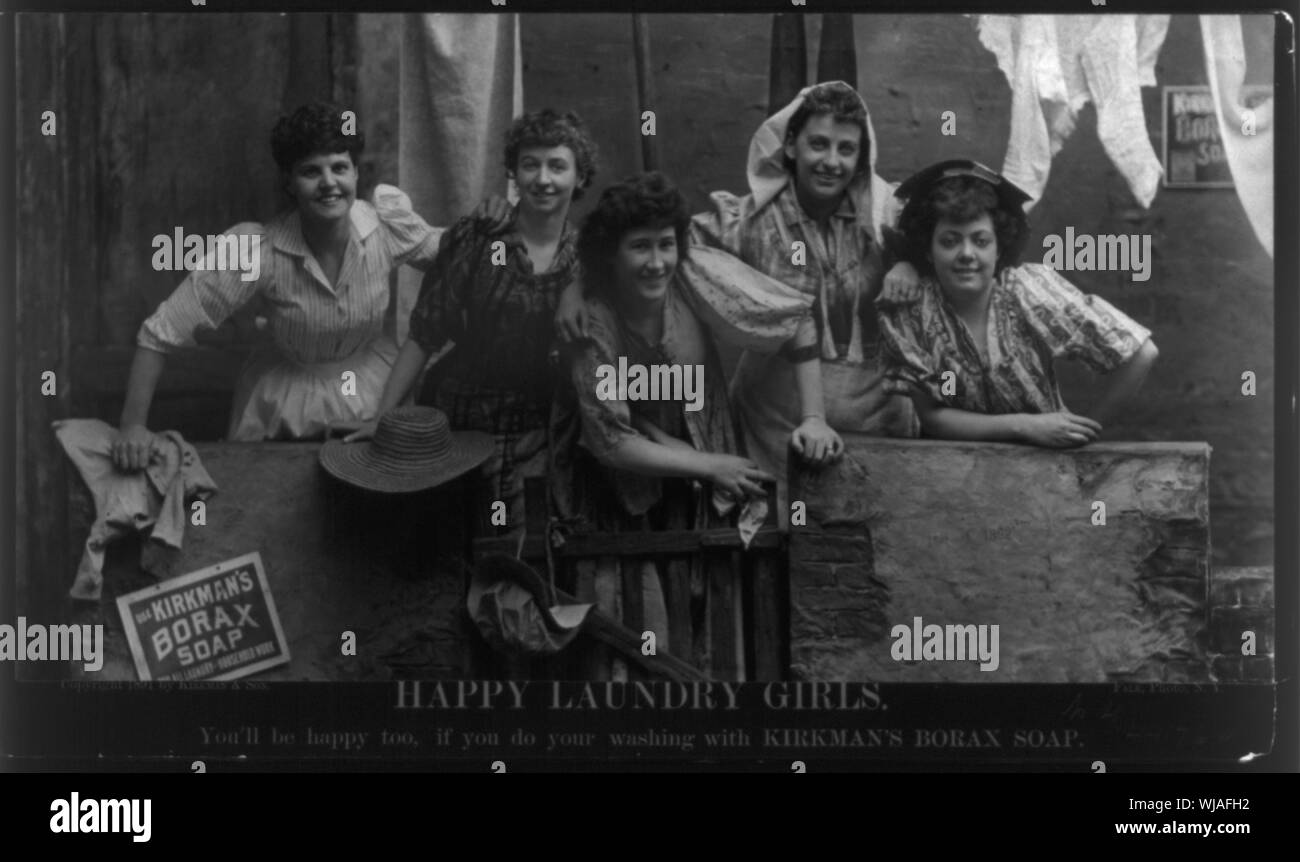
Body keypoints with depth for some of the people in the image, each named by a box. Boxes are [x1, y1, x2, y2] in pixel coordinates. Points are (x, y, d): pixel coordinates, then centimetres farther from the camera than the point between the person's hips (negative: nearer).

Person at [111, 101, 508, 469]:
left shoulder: (387, 222, -18)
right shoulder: (259, 250, -28)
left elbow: (439, 251, 4)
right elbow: (161, 332, -24)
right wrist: (133, 425, -28)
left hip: (372, 388, 3)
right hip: (286, 402, -3)